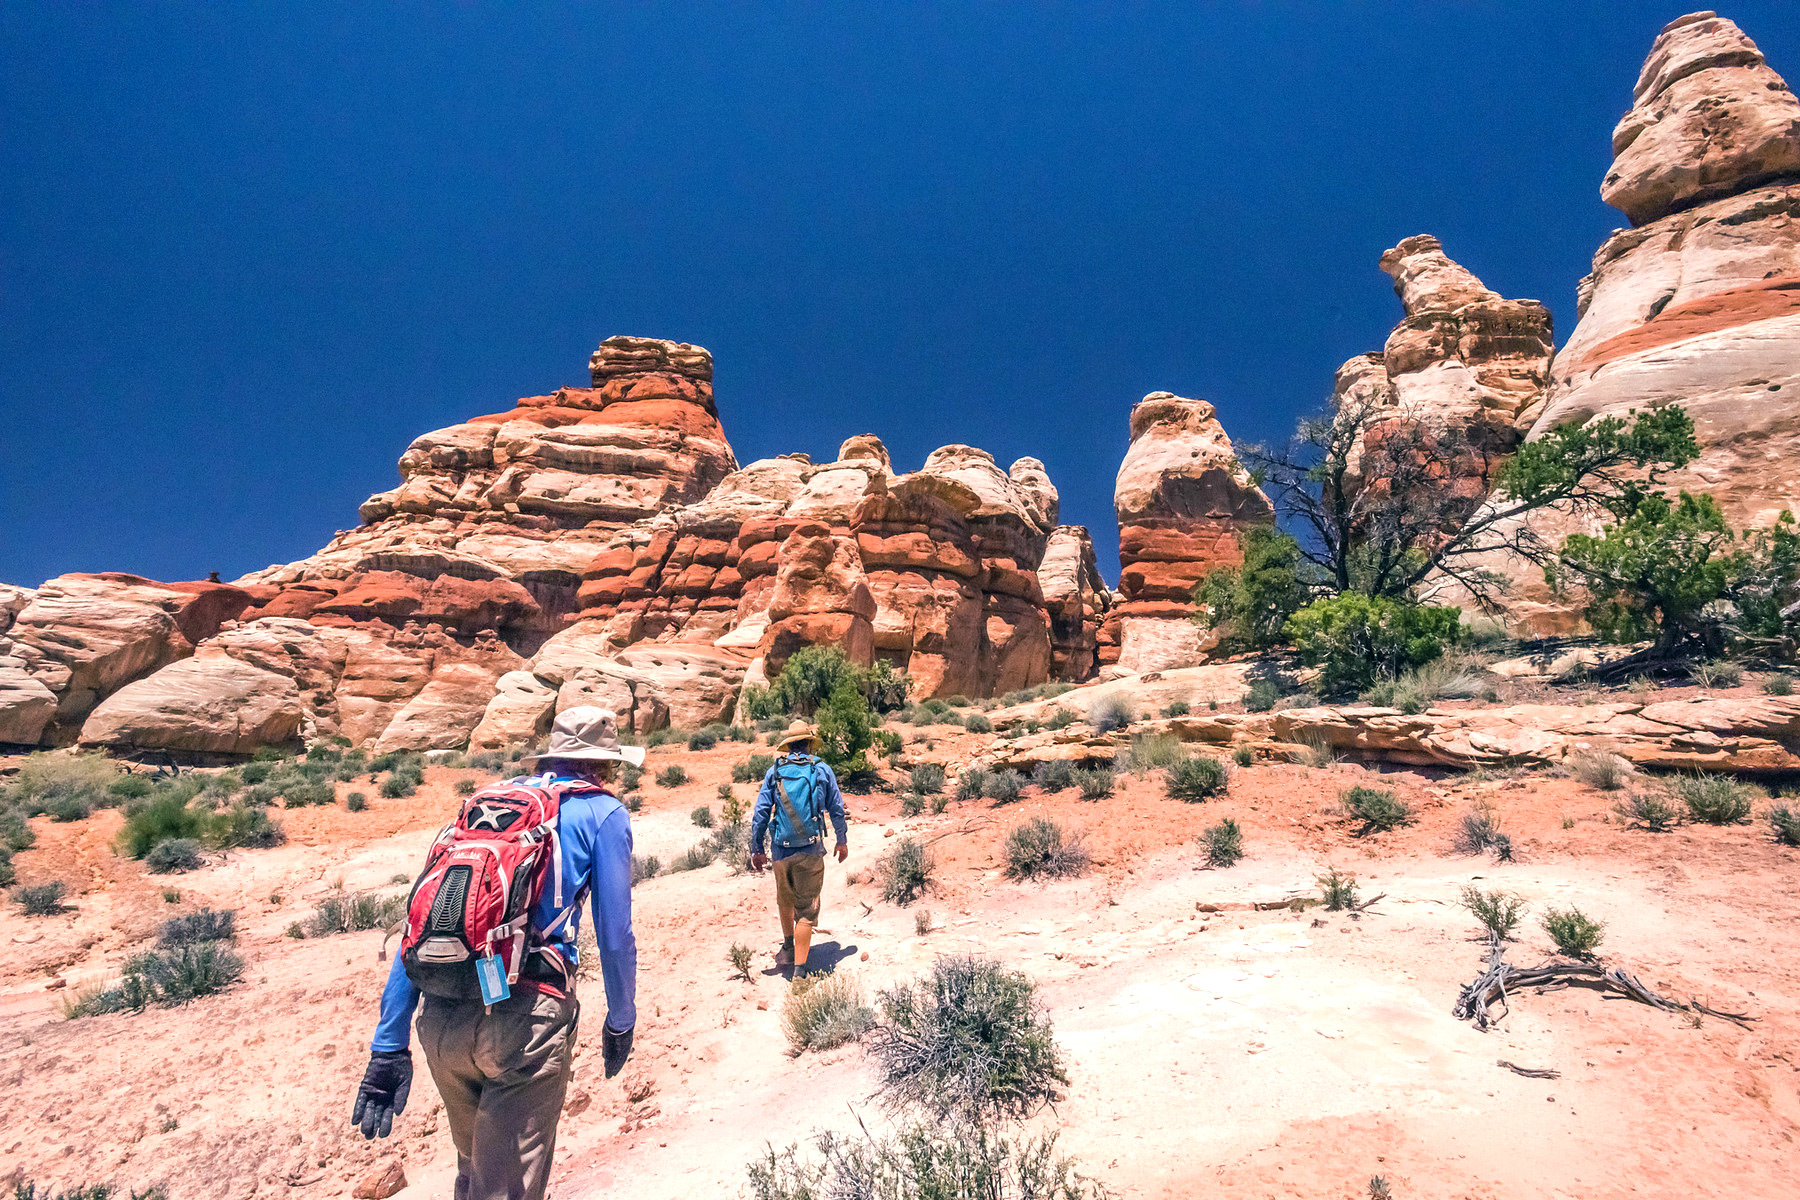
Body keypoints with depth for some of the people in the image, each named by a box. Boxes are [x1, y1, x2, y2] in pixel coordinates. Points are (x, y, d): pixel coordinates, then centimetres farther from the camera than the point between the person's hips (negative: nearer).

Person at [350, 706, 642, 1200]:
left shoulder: (486, 800, 17)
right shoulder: (603, 812, 2)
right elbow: (615, 936, 0)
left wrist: (388, 1046, 16)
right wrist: (620, 1023, 15)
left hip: (440, 1022, 6)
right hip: (523, 1018, -6)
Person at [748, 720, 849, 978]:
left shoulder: (774, 772, 1)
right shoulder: (822, 770, -1)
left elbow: (760, 814, -1)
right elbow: (837, 810, 4)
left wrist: (756, 850, 6)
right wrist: (842, 841, 18)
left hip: (781, 851, 2)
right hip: (810, 852, -2)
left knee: (785, 900, 25)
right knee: (806, 910, 5)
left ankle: (789, 949, 44)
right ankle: (799, 970, 1)